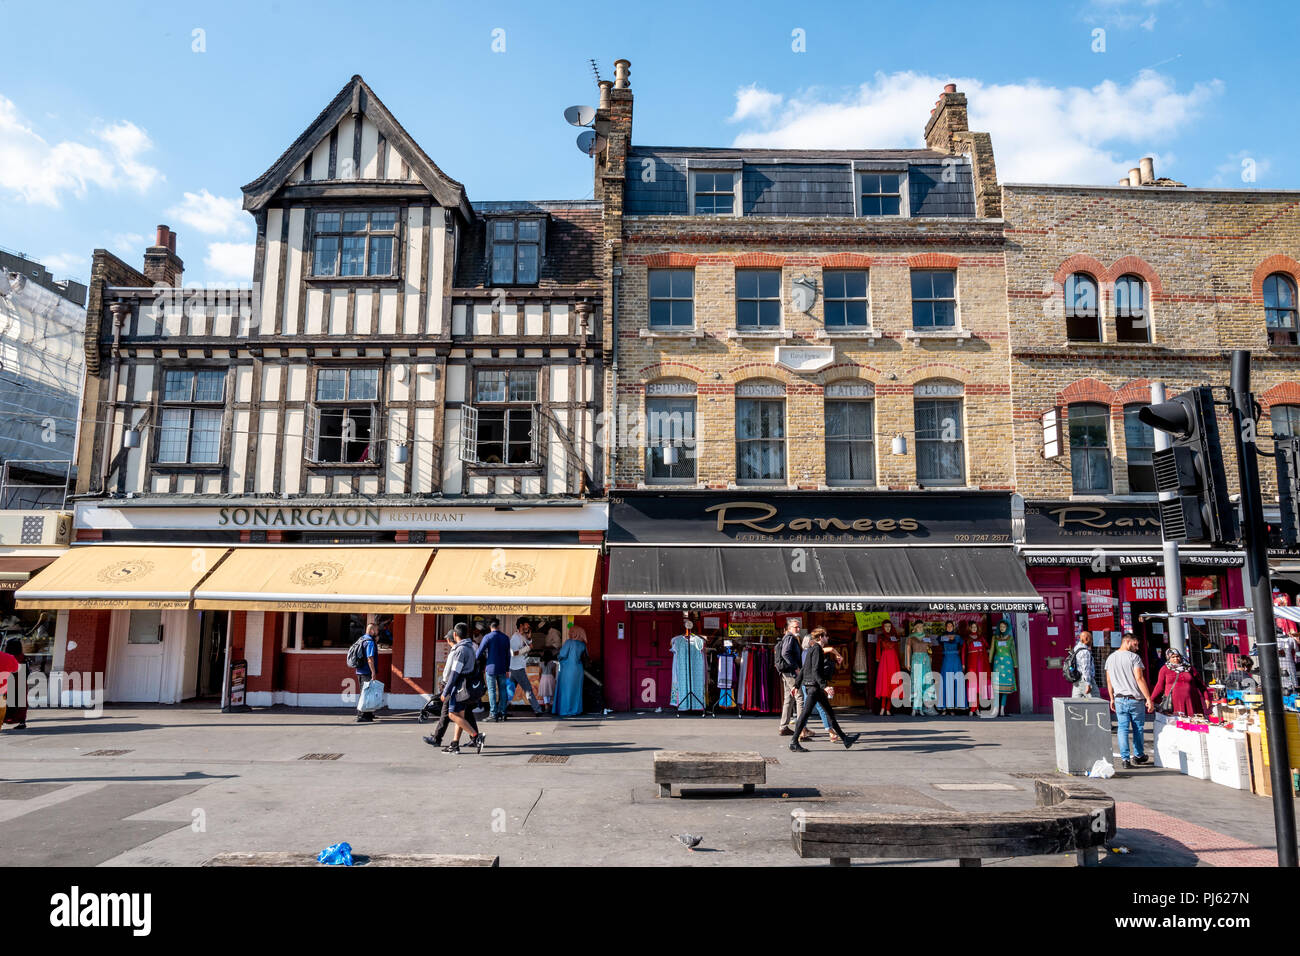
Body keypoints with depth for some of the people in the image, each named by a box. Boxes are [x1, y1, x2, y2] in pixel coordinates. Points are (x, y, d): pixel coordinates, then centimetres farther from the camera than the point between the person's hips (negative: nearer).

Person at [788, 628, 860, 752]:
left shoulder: (811, 649, 16)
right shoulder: (817, 649, -12)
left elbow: (803, 669, 20)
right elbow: (815, 671, -21)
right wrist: (824, 686, -25)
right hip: (814, 685, -11)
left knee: (830, 712, 13)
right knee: (805, 713, -7)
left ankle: (845, 739, 18)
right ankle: (794, 743, -4)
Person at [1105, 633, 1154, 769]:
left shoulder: (1110, 658, 9)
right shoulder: (1133, 657, -9)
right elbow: (1139, 679, -15)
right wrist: (1148, 699, -13)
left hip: (1119, 699, 4)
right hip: (1135, 699, -4)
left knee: (1122, 728, 3)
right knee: (1137, 728, 12)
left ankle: (1125, 759, -2)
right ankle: (1138, 756, 25)